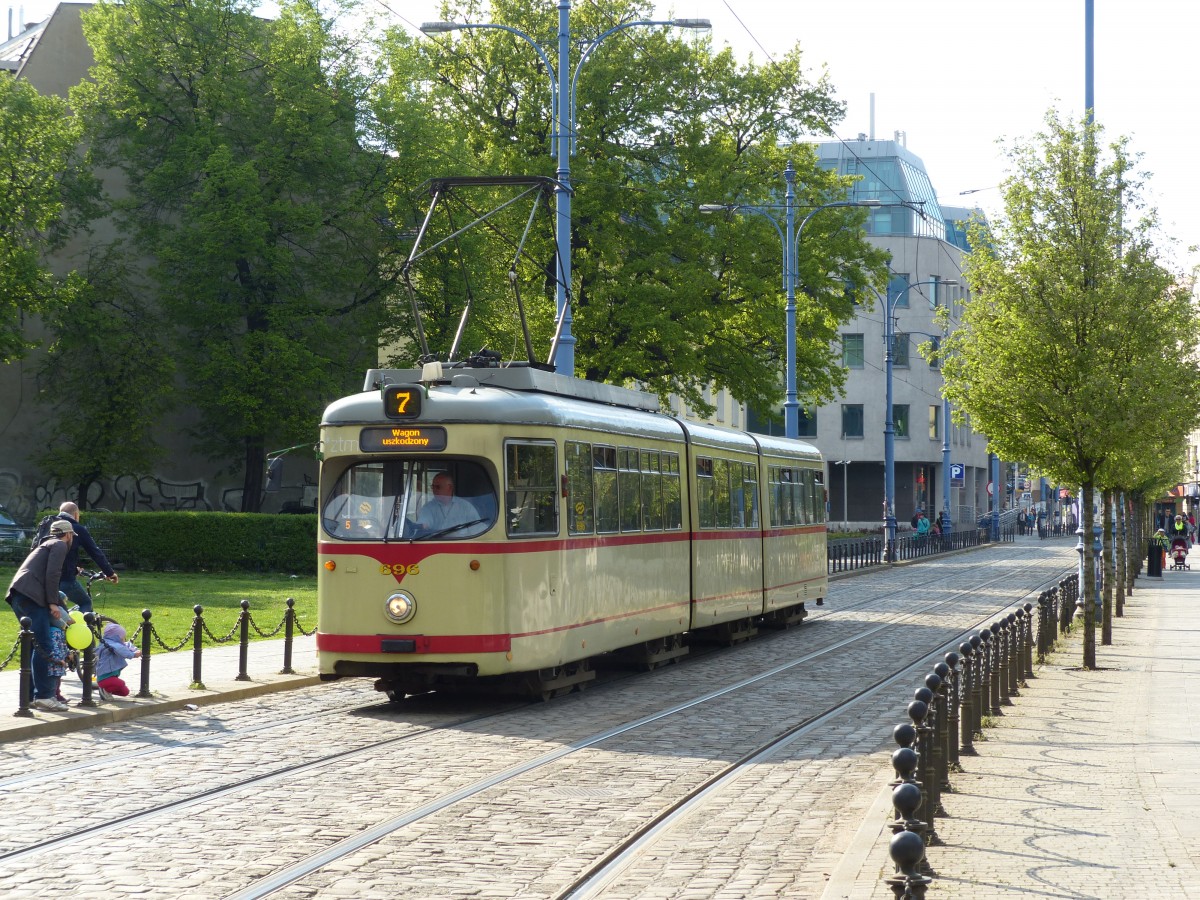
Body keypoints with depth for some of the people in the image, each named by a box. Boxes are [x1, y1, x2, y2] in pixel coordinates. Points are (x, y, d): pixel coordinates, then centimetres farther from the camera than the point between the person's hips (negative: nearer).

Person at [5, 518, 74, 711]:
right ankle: (44, 696, -16)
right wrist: (53, 602, -11)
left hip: (17, 595, 10)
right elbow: (52, 574, -10)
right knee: (43, 647, -12)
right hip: (31, 596, -10)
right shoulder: (60, 545, 4)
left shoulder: (46, 545, 33)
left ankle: (31, 695, 15)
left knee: (34, 647, 15)